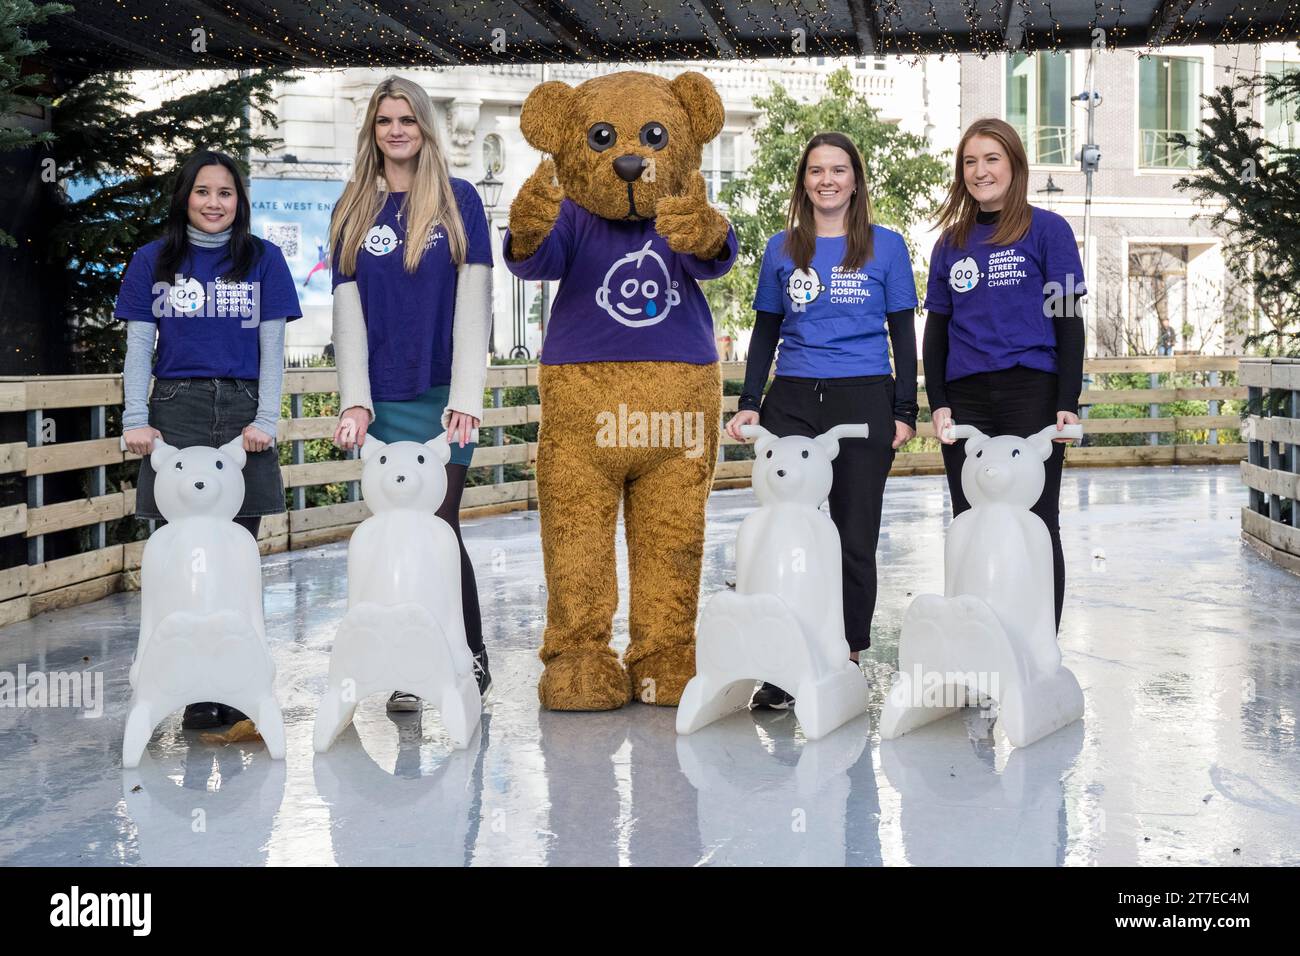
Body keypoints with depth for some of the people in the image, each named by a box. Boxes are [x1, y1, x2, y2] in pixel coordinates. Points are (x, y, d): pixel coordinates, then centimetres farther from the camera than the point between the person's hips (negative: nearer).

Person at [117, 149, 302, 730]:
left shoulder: (263, 259, 11)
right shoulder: (153, 261, 13)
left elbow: (272, 346, 7)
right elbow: (138, 346, 9)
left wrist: (265, 420, -3)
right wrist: (135, 420, -2)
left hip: (243, 410, 0)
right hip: (175, 410, 0)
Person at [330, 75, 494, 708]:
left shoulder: (458, 201, 4)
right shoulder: (352, 211, 12)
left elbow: (472, 303, -2)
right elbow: (348, 310, 7)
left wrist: (465, 397, -10)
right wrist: (355, 402, -3)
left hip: (443, 395, -2)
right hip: (383, 400, 2)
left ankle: (472, 658, 6)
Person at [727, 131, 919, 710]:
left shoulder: (885, 246, 6)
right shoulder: (782, 248, 11)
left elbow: (903, 333, 6)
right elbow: (765, 332, 14)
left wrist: (905, 411, 1)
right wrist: (749, 403, 4)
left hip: (864, 402, -1)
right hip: (792, 404, 2)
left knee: (855, 537, 3)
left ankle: (847, 661, 13)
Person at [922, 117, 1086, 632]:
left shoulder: (1047, 230, 3)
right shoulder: (951, 242, 14)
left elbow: (1068, 320, 0)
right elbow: (937, 328, 15)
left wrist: (1067, 402, -8)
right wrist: (937, 403, 4)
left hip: (1032, 394, -4)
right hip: (967, 398, 4)